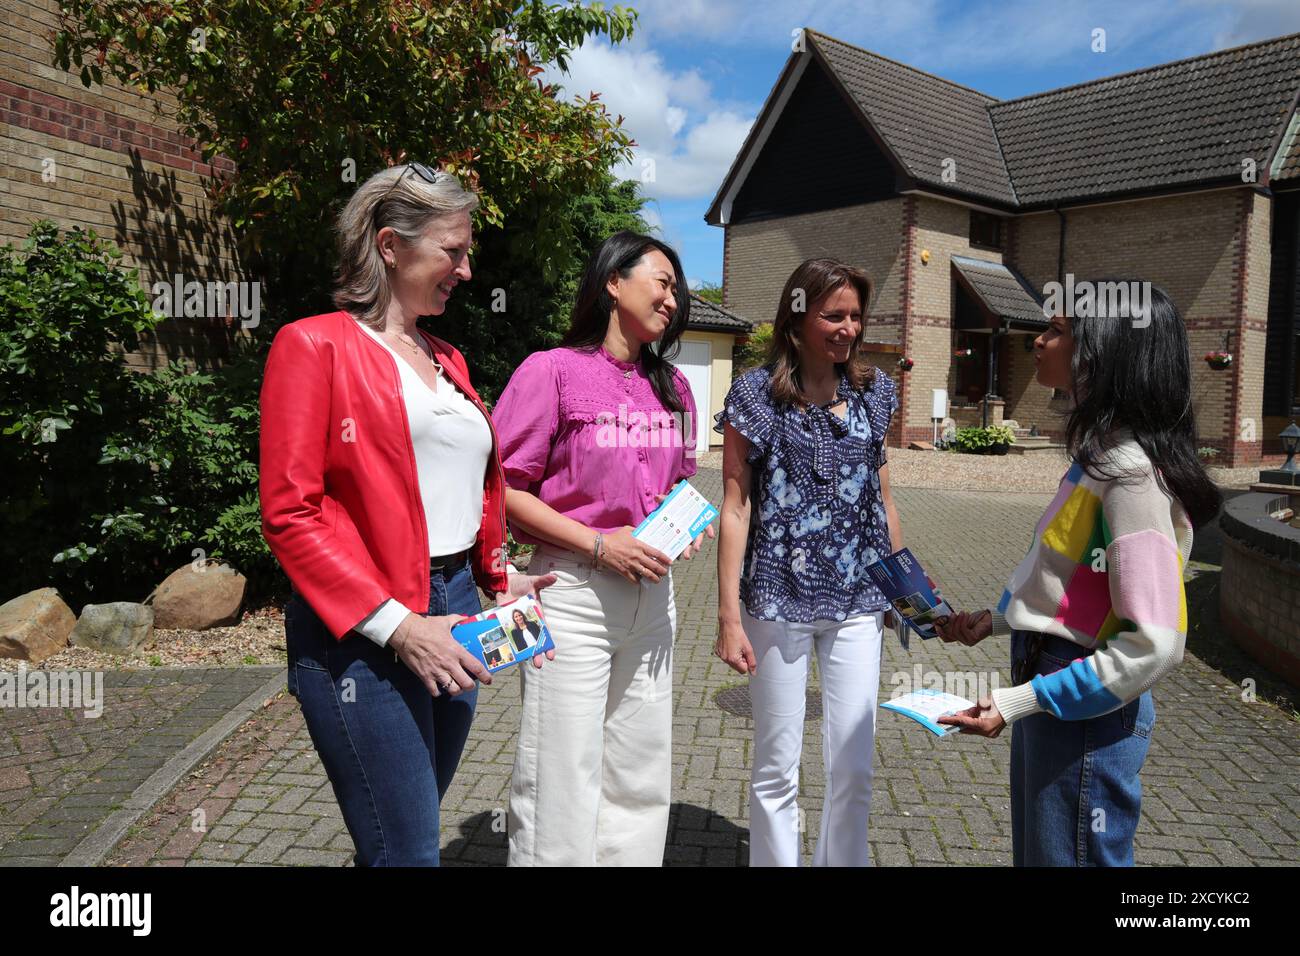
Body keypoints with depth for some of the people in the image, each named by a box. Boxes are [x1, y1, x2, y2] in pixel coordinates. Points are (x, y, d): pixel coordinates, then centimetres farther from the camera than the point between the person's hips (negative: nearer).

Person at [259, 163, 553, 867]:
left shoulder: (447, 360, 16)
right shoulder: (315, 345, -5)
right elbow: (290, 513, -12)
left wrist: (498, 577, 8)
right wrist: (397, 625, -18)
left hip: (452, 614, 7)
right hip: (361, 634, -7)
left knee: (415, 829, 17)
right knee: (406, 850, -4)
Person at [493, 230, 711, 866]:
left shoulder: (673, 387, 11)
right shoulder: (551, 371, -9)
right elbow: (505, 489, -11)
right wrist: (598, 544, -18)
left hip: (652, 593, 6)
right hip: (574, 592, -6)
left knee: (641, 781, 16)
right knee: (562, 784, 4)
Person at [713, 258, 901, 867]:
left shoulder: (873, 391, 6)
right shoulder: (756, 393, -6)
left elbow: (881, 495, 14)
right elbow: (735, 505, -7)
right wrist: (728, 615, -11)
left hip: (858, 600, 3)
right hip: (777, 600, -3)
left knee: (854, 768, 9)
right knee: (777, 769, 10)